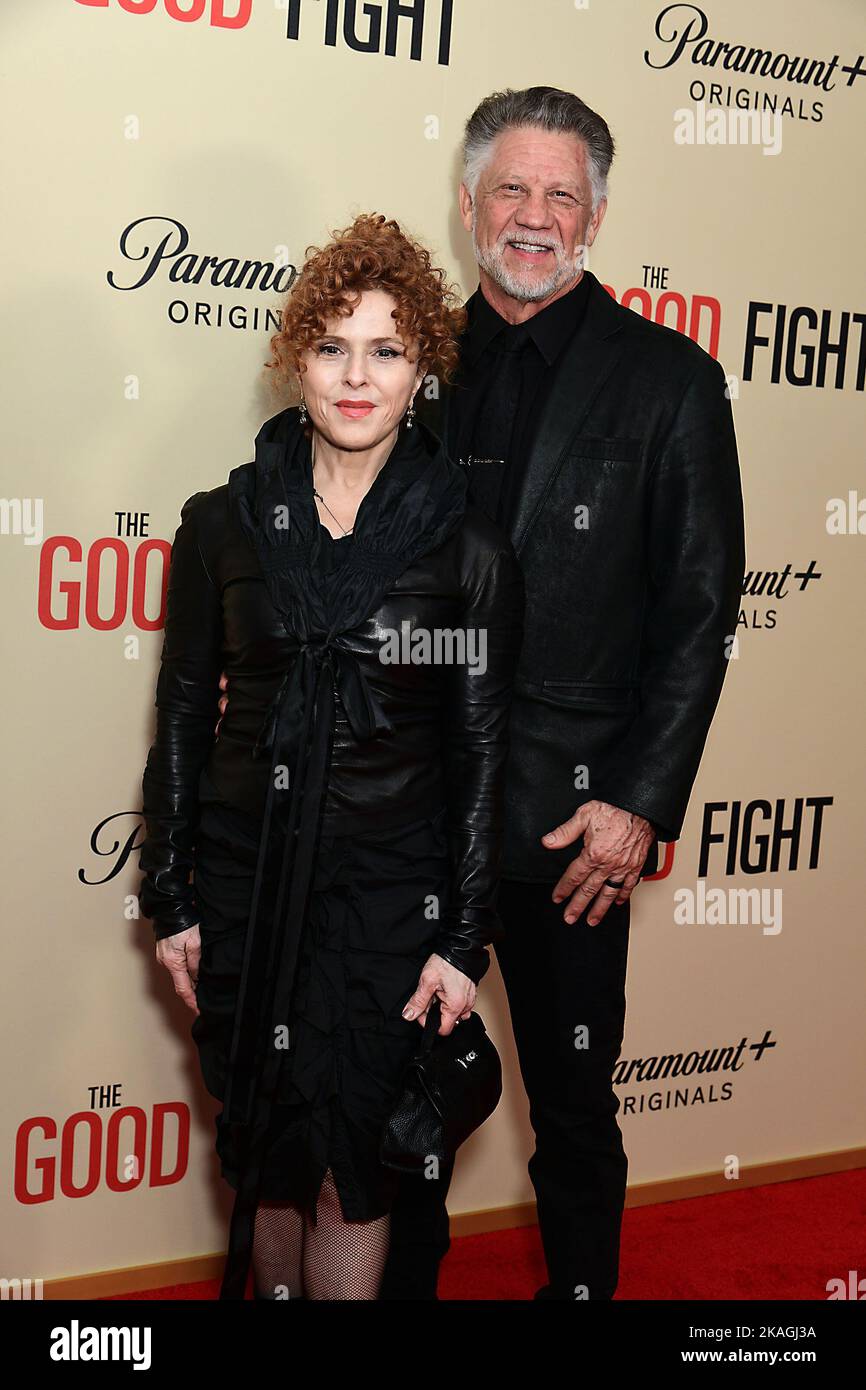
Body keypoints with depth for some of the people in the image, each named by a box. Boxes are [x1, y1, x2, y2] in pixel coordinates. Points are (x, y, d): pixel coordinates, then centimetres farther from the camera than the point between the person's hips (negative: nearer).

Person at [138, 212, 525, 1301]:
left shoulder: (469, 551, -6)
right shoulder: (222, 524, -1)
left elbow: (480, 755, -2)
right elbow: (183, 716, 4)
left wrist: (465, 938, -4)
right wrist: (171, 898, 3)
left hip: (390, 889, -2)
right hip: (244, 878, 2)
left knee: (355, 1164, 6)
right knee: (263, 1148, 15)